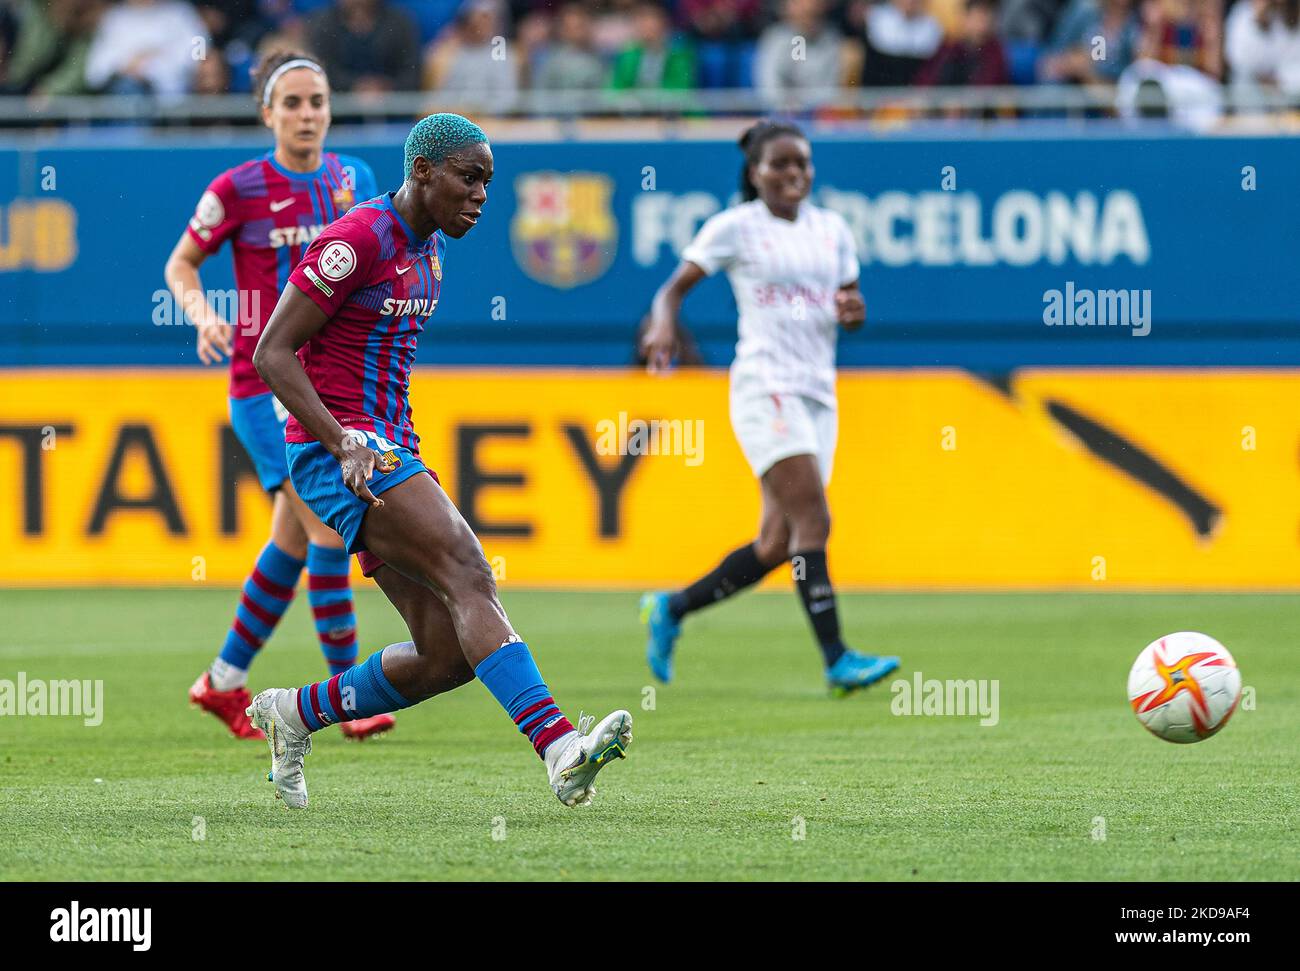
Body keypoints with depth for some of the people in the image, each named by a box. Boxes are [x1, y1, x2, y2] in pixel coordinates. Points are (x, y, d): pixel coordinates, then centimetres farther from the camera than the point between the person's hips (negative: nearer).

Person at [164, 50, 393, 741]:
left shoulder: (352, 180, 5)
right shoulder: (238, 189, -9)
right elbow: (180, 265, 2)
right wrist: (203, 314, -16)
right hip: (265, 379, -6)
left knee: (294, 544, 11)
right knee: (331, 530, -15)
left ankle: (224, 680, 25)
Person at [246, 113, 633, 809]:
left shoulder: (427, 244, 15)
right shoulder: (359, 240, -12)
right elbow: (272, 353, -15)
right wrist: (345, 446, -24)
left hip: (386, 453, 9)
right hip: (332, 454, -9)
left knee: (448, 658, 0)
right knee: (469, 575, -26)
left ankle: (296, 713, 19)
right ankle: (559, 750, -40)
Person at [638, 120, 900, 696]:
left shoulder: (832, 229, 14)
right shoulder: (735, 227, -1)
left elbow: (847, 306, 20)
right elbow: (676, 286, 0)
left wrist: (853, 312, -4)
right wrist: (663, 325, -21)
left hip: (818, 392, 6)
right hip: (765, 386, -6)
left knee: (777, 546, 5)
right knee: (812, 519, -19)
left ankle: (670, 610, 22)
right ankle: (836, 659, -22)